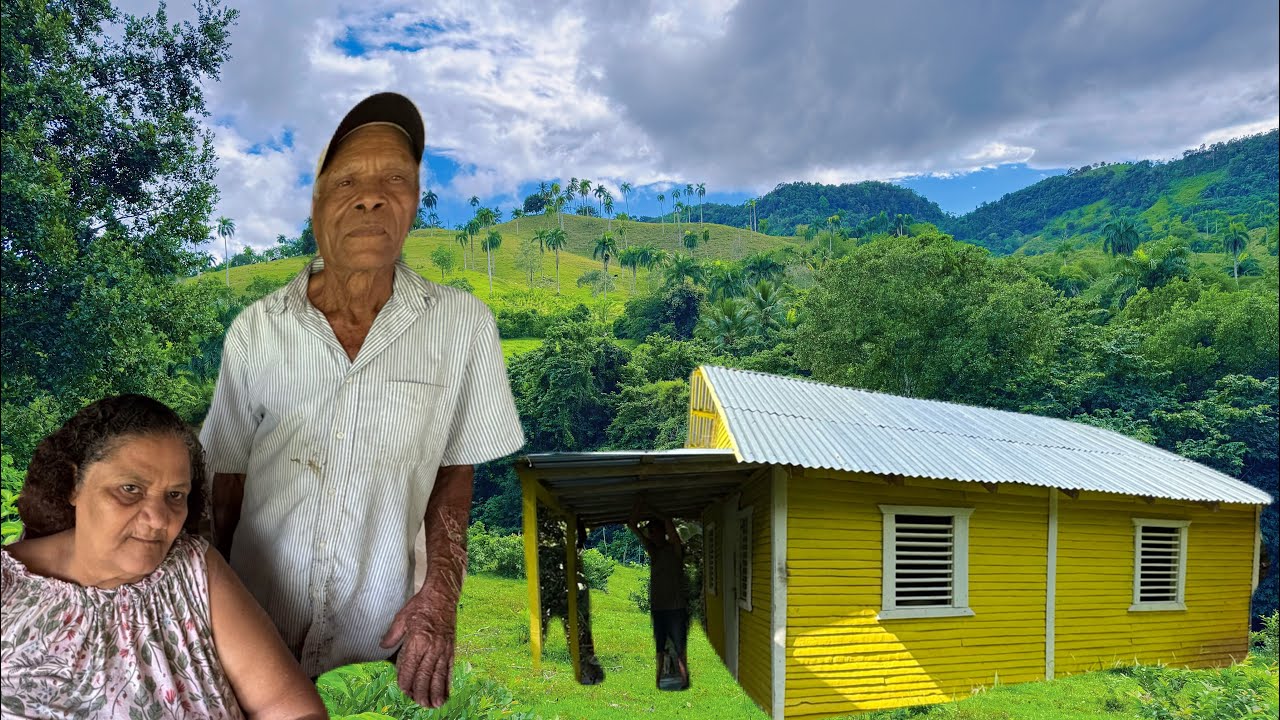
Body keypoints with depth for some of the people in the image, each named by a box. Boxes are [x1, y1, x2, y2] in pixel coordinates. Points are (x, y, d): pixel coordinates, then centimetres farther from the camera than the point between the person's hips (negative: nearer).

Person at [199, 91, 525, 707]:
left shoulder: (463, 324, -11)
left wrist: (442, 593, -10)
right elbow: (226, 482, 2)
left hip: (385, 640, -1)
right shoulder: (255, 330, -7)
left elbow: (454, 474, -2)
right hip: (258, 632, 1)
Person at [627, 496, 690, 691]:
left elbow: (668, 521, -22)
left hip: (676, 607, -5)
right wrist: (638, 506, -5)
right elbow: (632, 526, 6)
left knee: (679, 646, -1)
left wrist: (649, 510, -15)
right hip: (656, 607, 6)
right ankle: (657, 680, 17)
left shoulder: (675, 549, -5)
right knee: (658, 647, 10)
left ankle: (683, 679, 6)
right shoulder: (652, 550, 10)